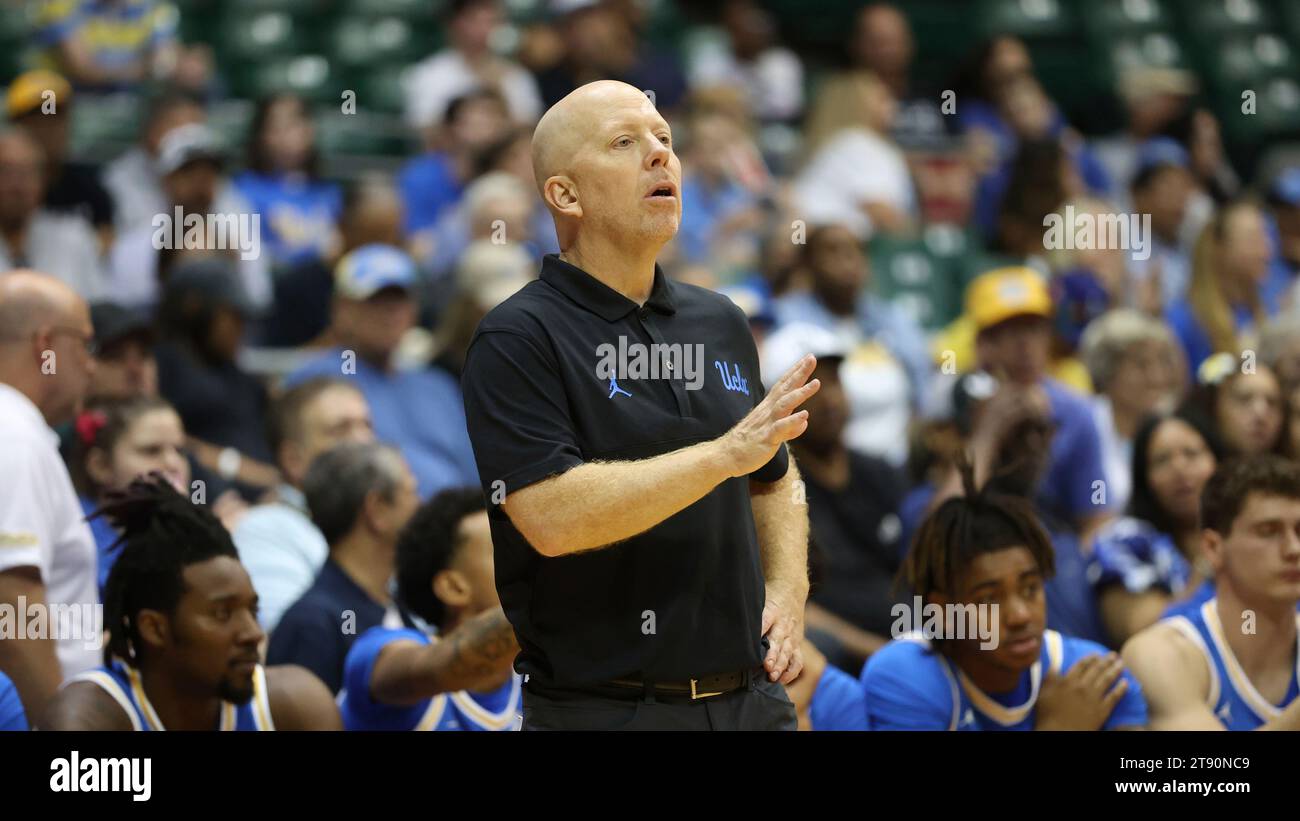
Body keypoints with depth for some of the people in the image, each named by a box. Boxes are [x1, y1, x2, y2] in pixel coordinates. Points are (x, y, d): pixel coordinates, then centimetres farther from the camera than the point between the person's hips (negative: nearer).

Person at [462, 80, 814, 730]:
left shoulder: (720, 322, 13)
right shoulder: (517, 340, -9)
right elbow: (552, 516, -21)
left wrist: (787, 590, 5)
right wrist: (726, 453, -23)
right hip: (603, 709, -6)